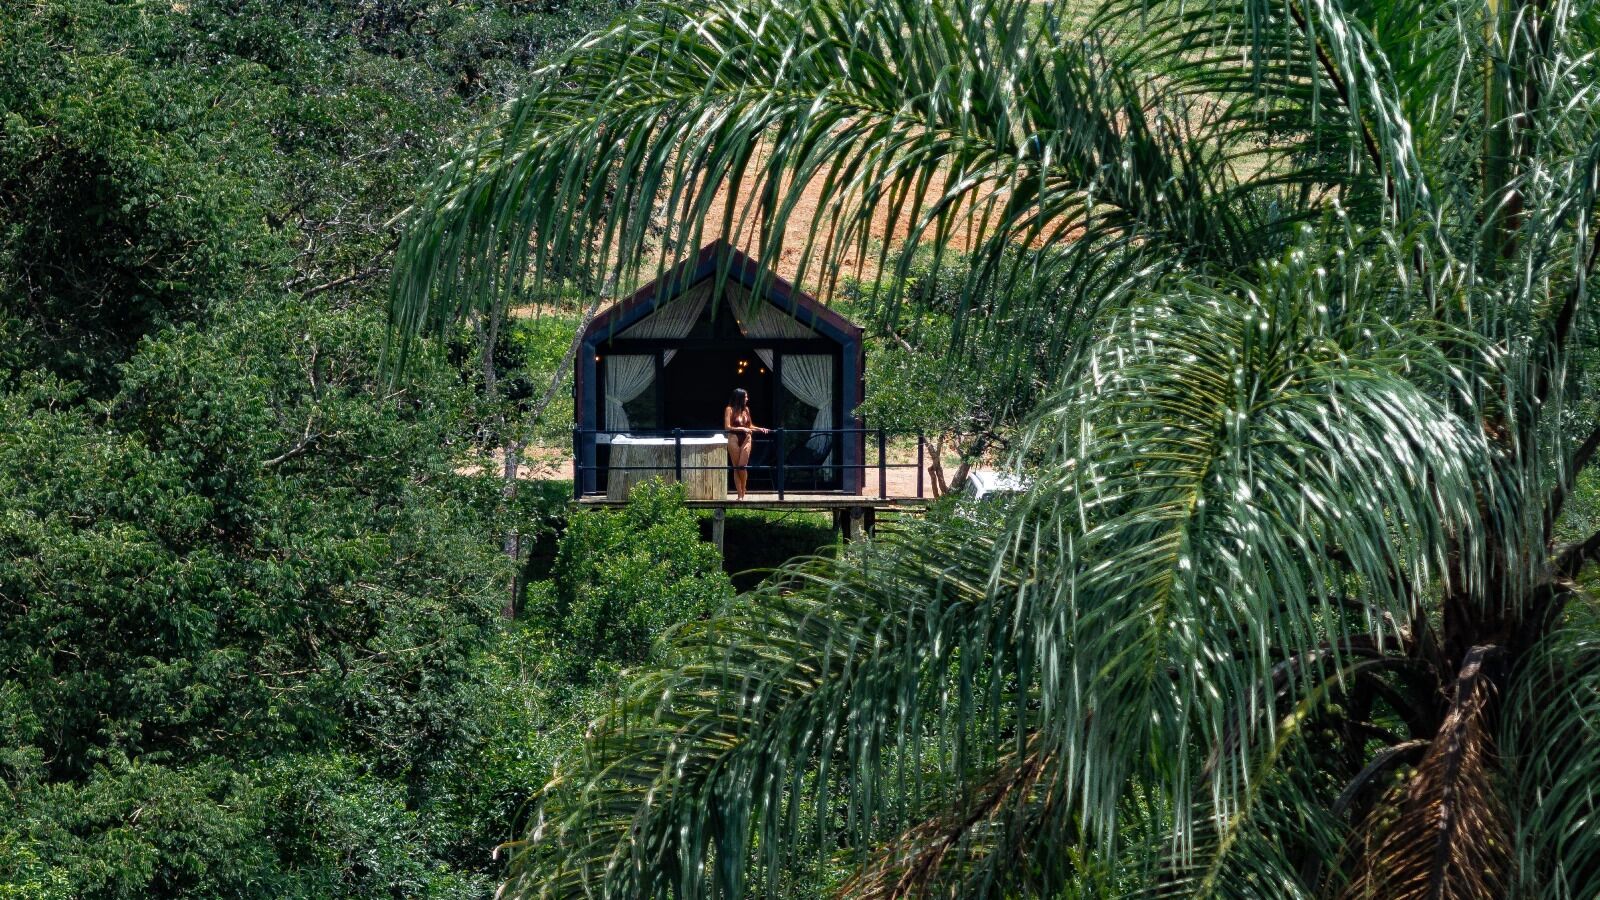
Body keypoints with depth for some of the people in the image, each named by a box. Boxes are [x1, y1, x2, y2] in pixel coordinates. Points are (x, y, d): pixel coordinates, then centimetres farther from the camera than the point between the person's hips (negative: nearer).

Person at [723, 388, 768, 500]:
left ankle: (743, 493, 6)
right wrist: (742, 428, -16)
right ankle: (740, 495, 3)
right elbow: (727, 427, -8)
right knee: (736, 468, 0)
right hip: (734, 439, -3)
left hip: (746, 439, 3)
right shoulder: (730, 409, -3)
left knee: (742, 466, -9)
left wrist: (760, 429, 5)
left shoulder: (746, 409, 10)